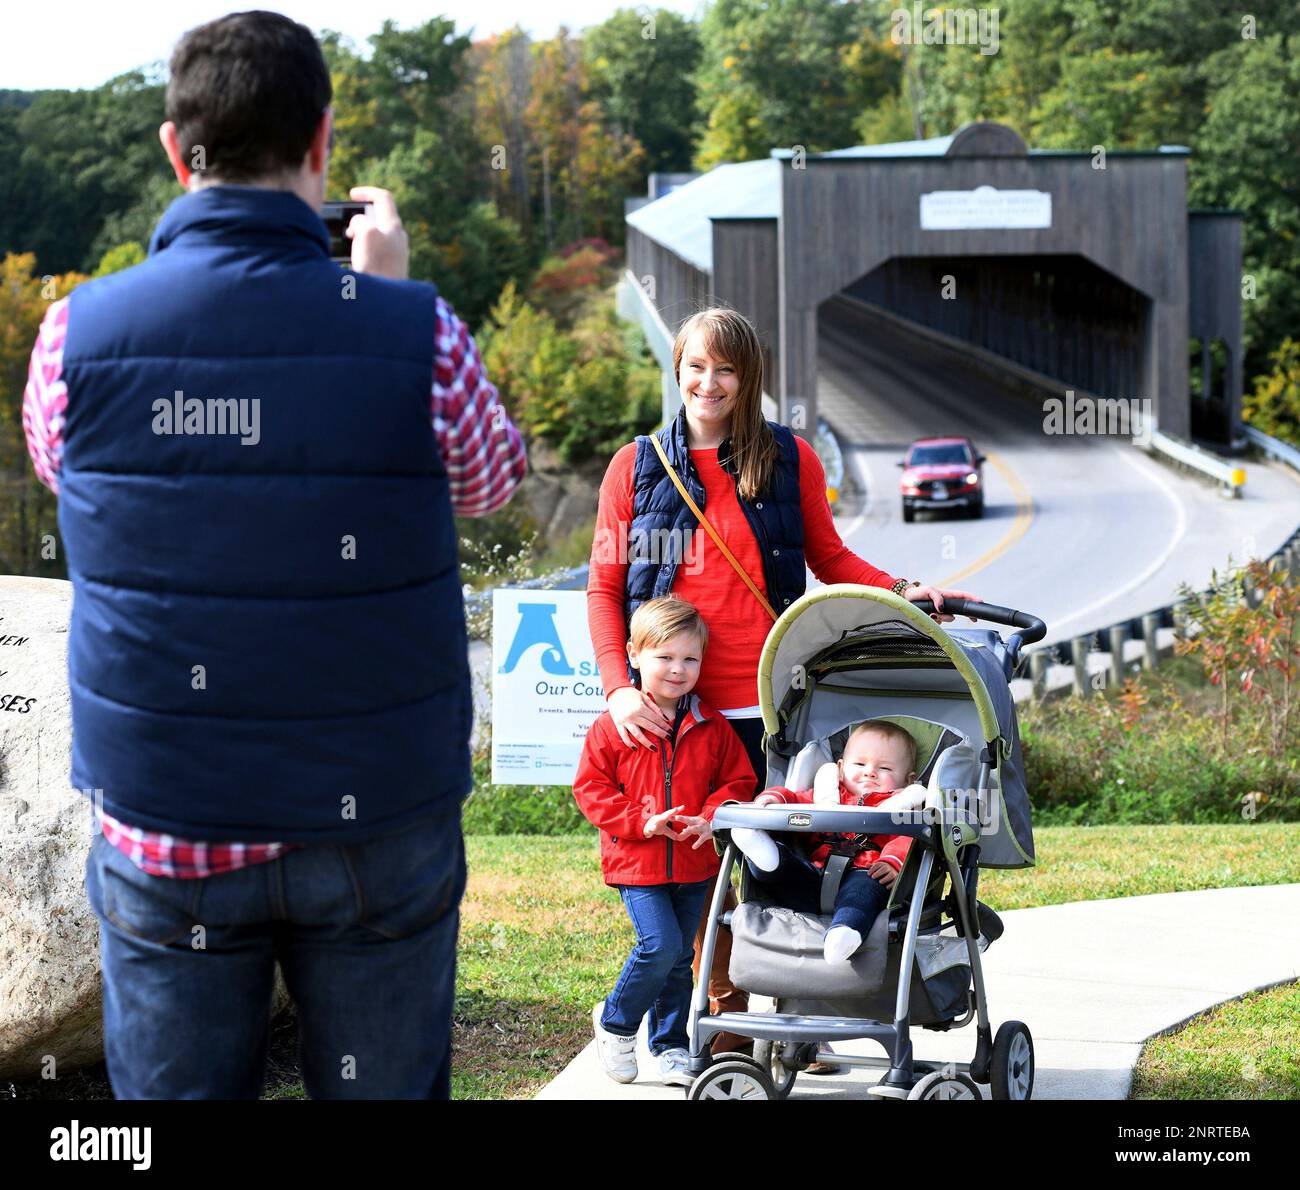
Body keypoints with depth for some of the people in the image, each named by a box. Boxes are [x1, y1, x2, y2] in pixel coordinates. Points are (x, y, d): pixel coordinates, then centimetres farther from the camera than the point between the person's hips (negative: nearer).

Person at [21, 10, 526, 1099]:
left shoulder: (77, 336, -7)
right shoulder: (412, 333, -11)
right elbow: (491, 477, 9)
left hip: (163, 829, 1)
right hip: (379, 823, -1)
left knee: (173, 1092, 10)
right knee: (383, 1090, 11)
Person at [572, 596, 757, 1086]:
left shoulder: (711, 726, 2)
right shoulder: (612, 725, -6)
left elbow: (737, 780, 7)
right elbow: (591, 789, -5)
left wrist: (710, 818, -13)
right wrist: (643, 822, -16)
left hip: (694, 864, 4)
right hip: (636, 862, -4)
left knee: (680, 958, 11)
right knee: (660, 945, -16)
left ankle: (670, 1045, 25)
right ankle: (614, 1022, 7)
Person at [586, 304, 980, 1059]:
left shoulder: (791, 460, 6)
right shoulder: (638, 467, 6)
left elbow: (828, 557, 17)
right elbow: (605, 587, 6)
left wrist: (901, 591, 0)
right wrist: (619, 687, -6)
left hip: (773, 699, 0)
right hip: (678, 709, 0)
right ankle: (728, 1011, 18)